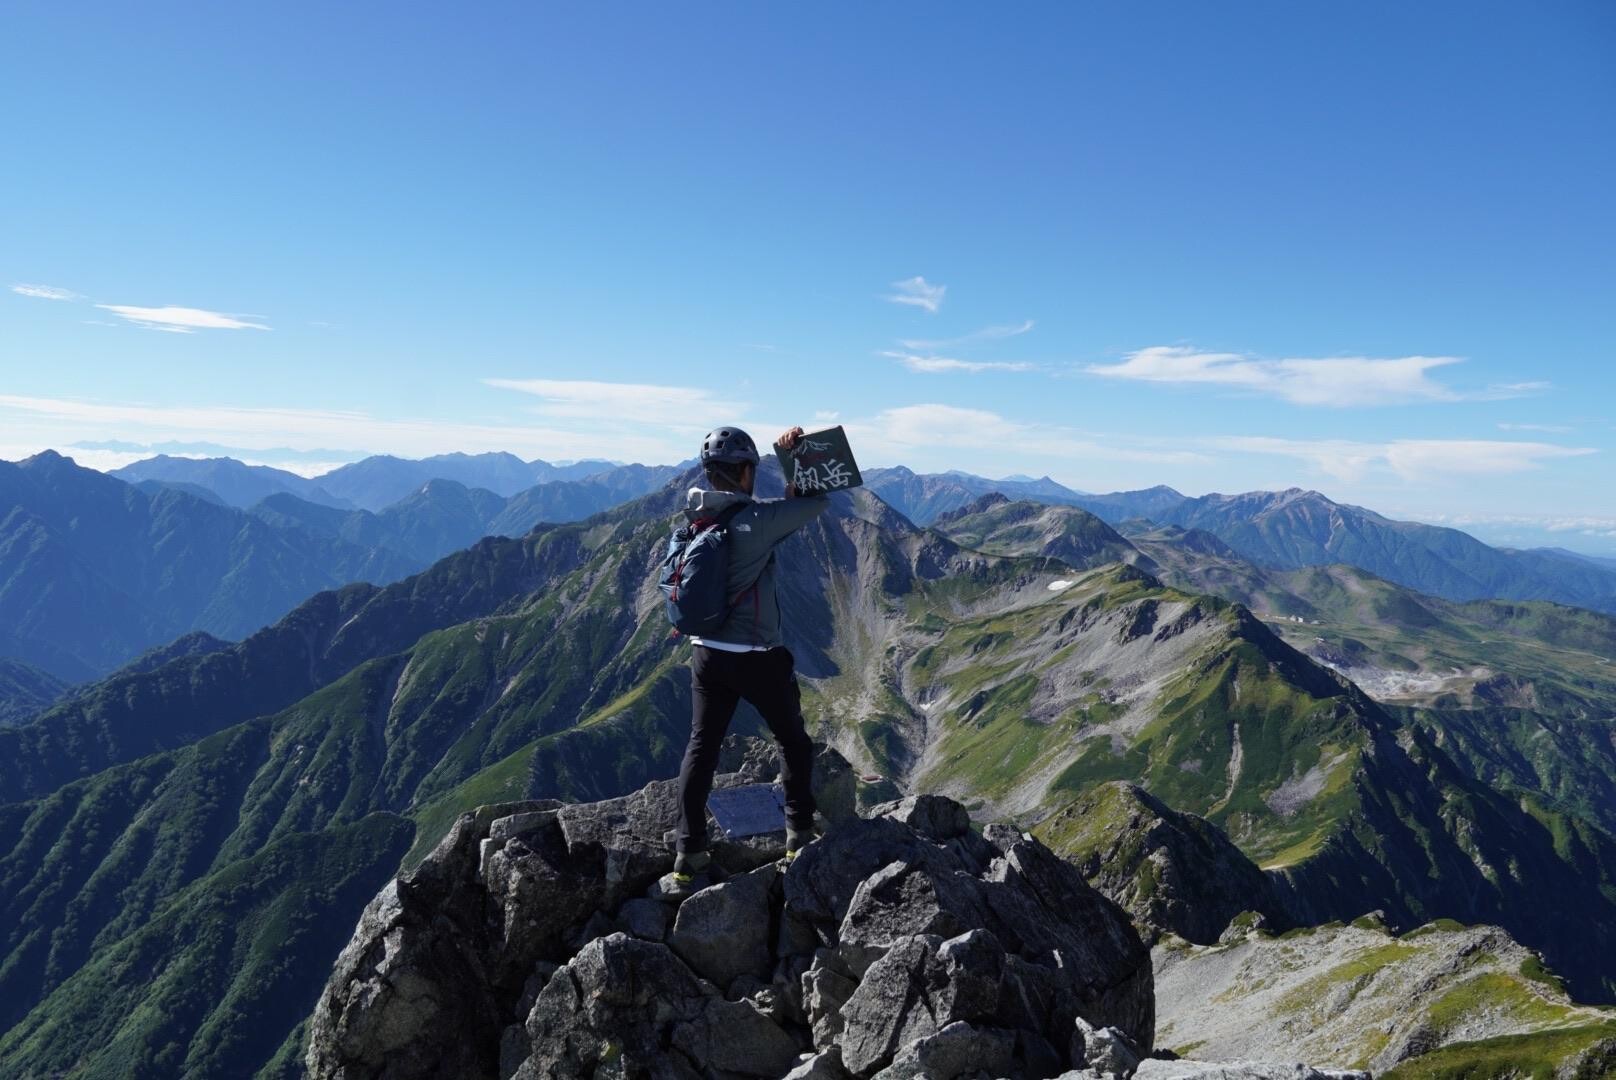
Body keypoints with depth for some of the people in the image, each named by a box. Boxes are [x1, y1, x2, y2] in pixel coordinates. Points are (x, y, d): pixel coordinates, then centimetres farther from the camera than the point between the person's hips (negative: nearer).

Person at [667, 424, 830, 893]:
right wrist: (795, 459, 3)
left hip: (707, 653, 5)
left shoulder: (694, 515, 0)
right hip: (758, 657, -5)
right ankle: (799, 837, 26)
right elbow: (817, 502, -7)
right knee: (793, 740, 17)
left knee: (701, 748, 11)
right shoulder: (758, 519, -18)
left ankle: (688, 856, 10)